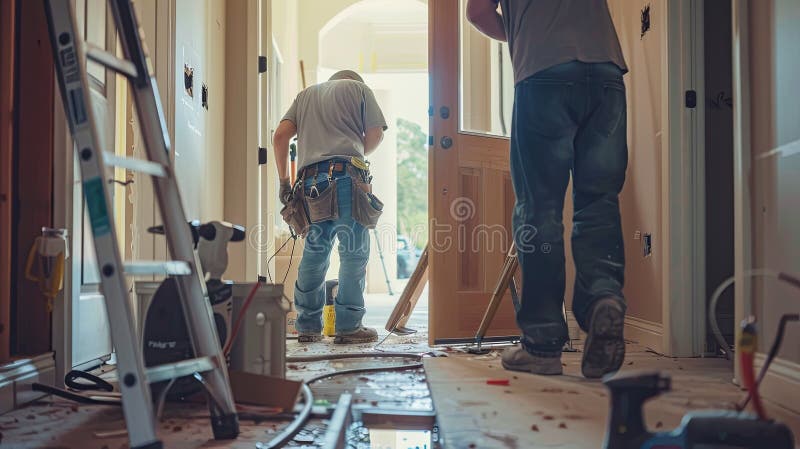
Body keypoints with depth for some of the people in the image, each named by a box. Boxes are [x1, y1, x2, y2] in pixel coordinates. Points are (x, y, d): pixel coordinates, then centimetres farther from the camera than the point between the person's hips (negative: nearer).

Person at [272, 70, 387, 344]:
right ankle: (348, 326, -2)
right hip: (346, 176, -4)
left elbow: (280, 135, 16)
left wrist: (284, 180, 17)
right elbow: (375, 134, 9)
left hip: (310, 180, 4)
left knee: (314, 252, 10)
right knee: (354, 253, -1)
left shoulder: (306, 94, 28)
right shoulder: (359, 88, 18)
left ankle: (308, 327, 14)